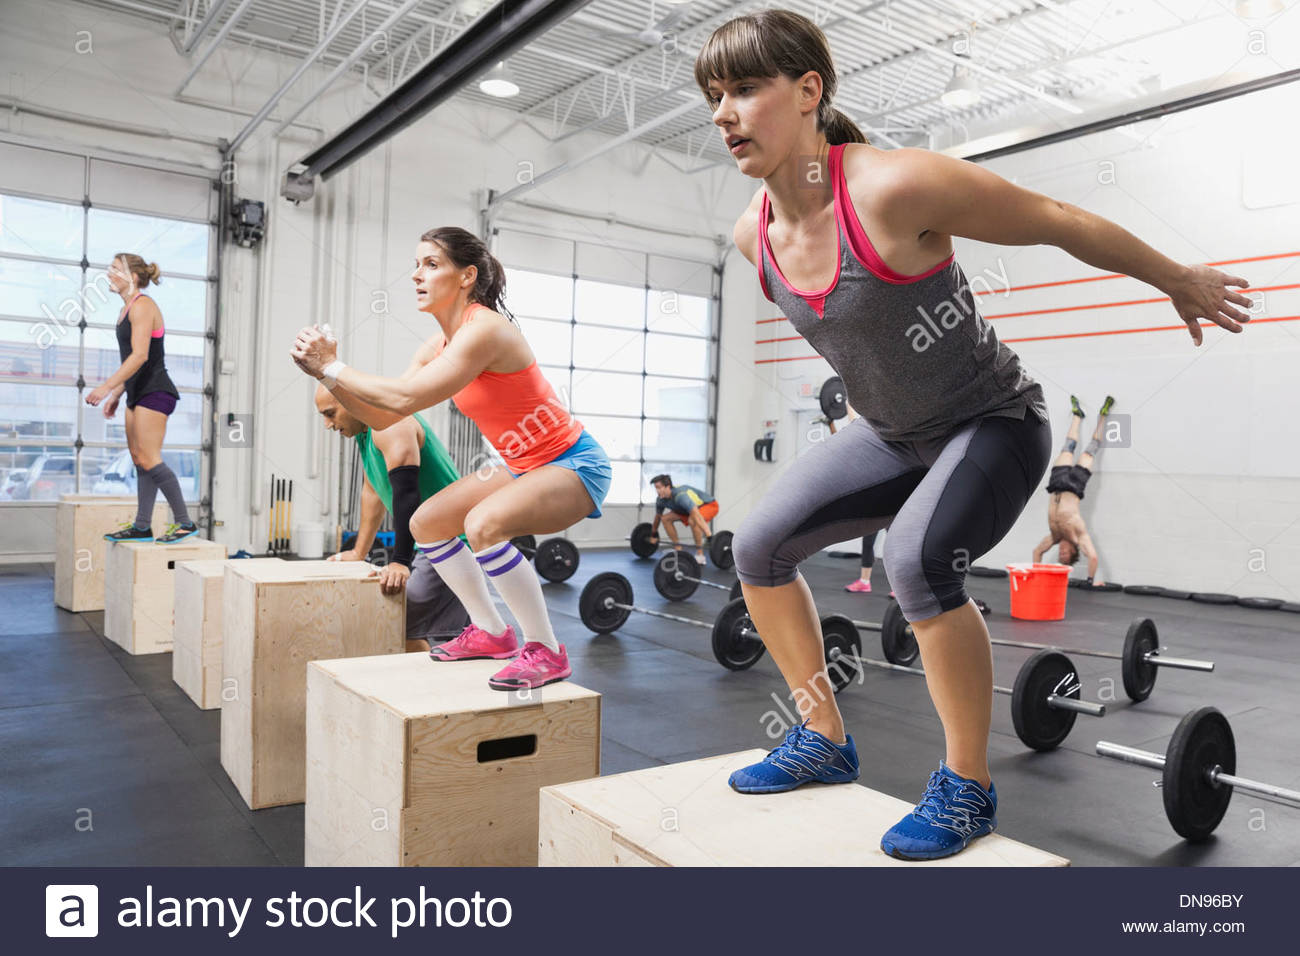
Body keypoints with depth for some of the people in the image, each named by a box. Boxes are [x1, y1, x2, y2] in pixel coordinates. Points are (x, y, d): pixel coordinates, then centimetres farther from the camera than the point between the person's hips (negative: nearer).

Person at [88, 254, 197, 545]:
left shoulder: (142, 305, -12)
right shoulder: (127, 309, 18)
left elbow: (140, 356, -22)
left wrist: (106, 387, -25)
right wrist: (116, 394, 22)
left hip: (155, 391, -10)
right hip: (139, 393, 10)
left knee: (148, 459, -13)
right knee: (139, 459, 9)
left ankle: (184, 521, -8)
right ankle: (142, 526, 13)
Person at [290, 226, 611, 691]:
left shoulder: (483, 330, -23)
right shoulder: (437, 347, 5)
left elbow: (404, 398, -29)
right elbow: (381, 416, 4)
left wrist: (331, 367, -18)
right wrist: (326, 373, -6)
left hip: (573, 464, -10)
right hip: (522, 465, 10)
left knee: (483, 524, -34)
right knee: (426, 523, 12)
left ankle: (546, 653, -16)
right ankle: (491, 633, 23)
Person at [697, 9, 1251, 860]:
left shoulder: (892, 188, -28)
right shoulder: (755, 234, -7)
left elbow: (1060, 223, -16)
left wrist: (1181, 283, -3)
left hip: (994, 422, -7)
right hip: (893, 435, 7)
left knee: (918, 559, -31)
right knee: (759, 547, -3)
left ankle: (969, 790, -8)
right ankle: (826, 743, 14)